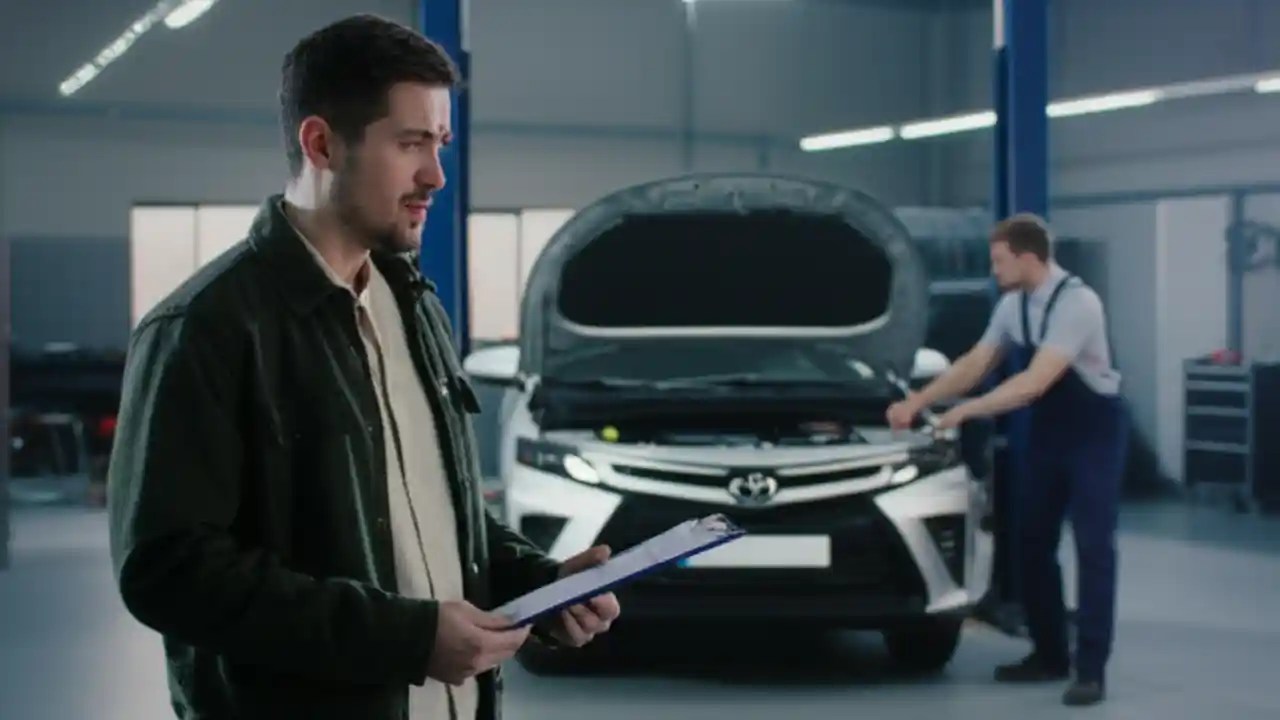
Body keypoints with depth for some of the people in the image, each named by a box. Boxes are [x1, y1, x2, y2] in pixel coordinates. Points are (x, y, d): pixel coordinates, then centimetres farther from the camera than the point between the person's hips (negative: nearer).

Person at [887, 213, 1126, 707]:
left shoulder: (1077, 302, -26)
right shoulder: (1013, 306, -1)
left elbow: (1034, 383, -32)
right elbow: (974, 364, 8)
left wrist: (966, 411, -26)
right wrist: (916, 402, 1)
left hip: (1093, 431, -8)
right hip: (1047, 430, 8)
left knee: (1093, 548, -6)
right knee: (1033, 543, 9)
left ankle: (1091, 669, -2)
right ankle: (1049, 655, 20)